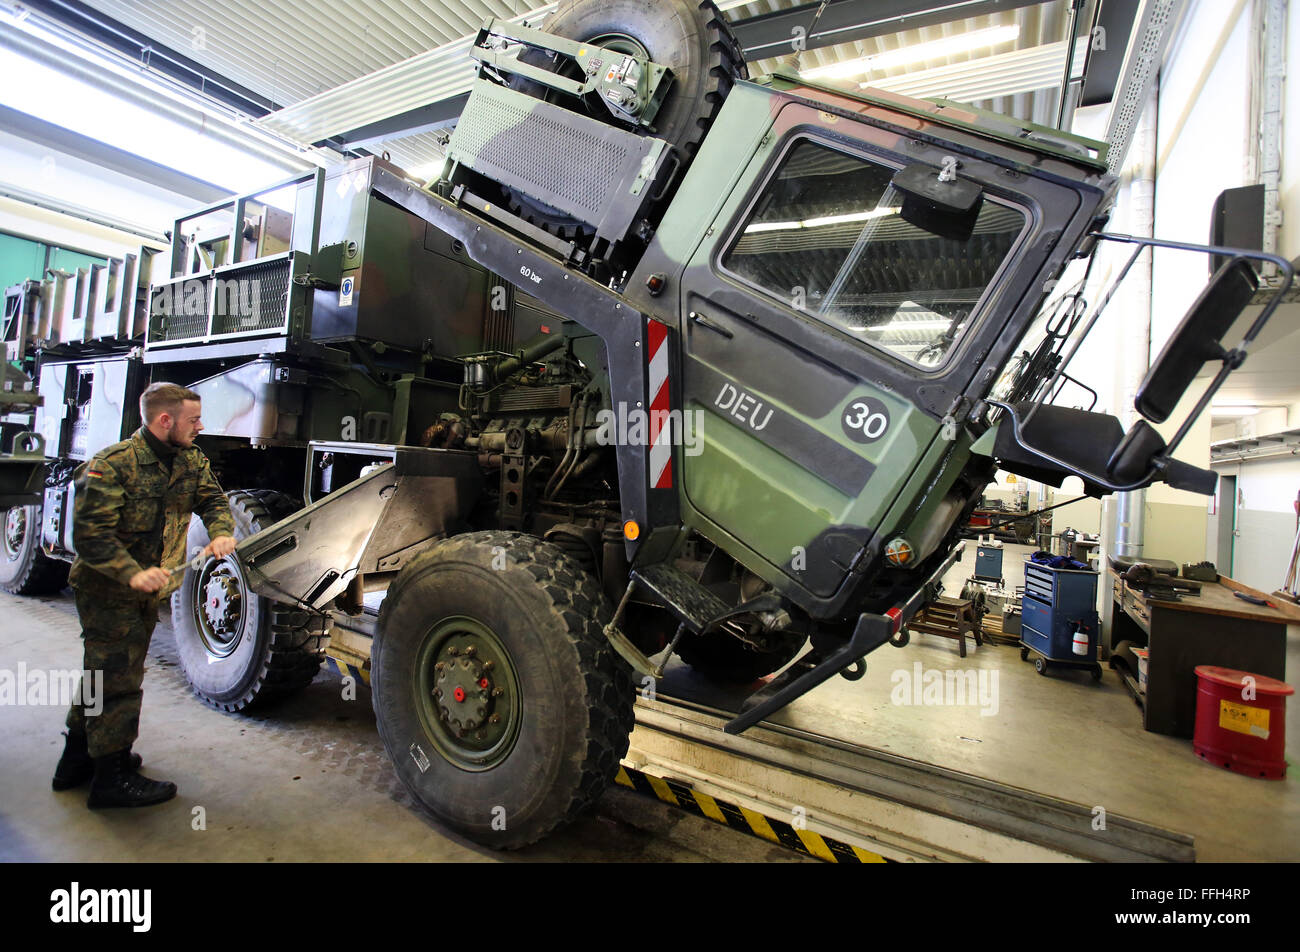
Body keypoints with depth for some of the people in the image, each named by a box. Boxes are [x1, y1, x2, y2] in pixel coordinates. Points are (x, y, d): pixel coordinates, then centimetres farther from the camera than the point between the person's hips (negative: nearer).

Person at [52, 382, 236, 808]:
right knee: (118, 681, -1)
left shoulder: (190, 460, 0)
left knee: (103, 675, 21)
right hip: (107, 591, -8)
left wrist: (221, 532, -16)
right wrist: (133, 574, -36)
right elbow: (89, 535, -24)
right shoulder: (112, 465, -22)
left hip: (149, 590, 8)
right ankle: (113, 779, 13)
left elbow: (212, 498, 6)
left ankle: (78, 760, 38)